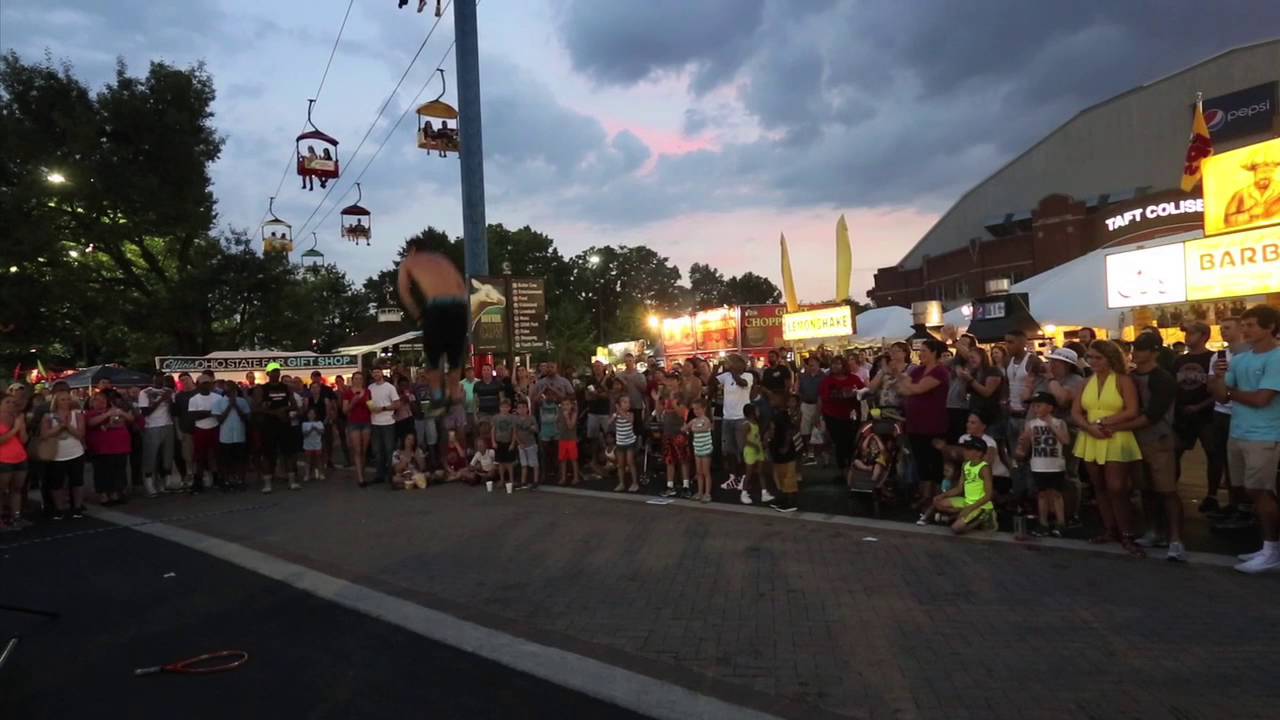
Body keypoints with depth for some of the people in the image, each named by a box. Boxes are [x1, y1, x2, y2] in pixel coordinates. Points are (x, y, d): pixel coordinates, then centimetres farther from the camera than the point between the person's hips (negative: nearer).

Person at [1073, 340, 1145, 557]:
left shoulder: (1123, 380, -4)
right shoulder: (1087, 382, 10)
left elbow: (1132, 412, -14)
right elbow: (1075, 413, 5)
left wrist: (1103, 422, -16)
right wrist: (1090, 427, -13)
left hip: (1116, 441, -5)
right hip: (1091, 441, 5)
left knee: (1117, 488, -8)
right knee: (1100, 488, 10)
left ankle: (1126, 535, 1)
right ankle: (1109, 530, 19)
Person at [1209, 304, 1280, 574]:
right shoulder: (1239, 360, 10)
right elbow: (1220, 396, 8)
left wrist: (1230, 392, -2)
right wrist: (1218, 377, -11)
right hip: (1237, 435, 7)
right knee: (1255, 493, 11)